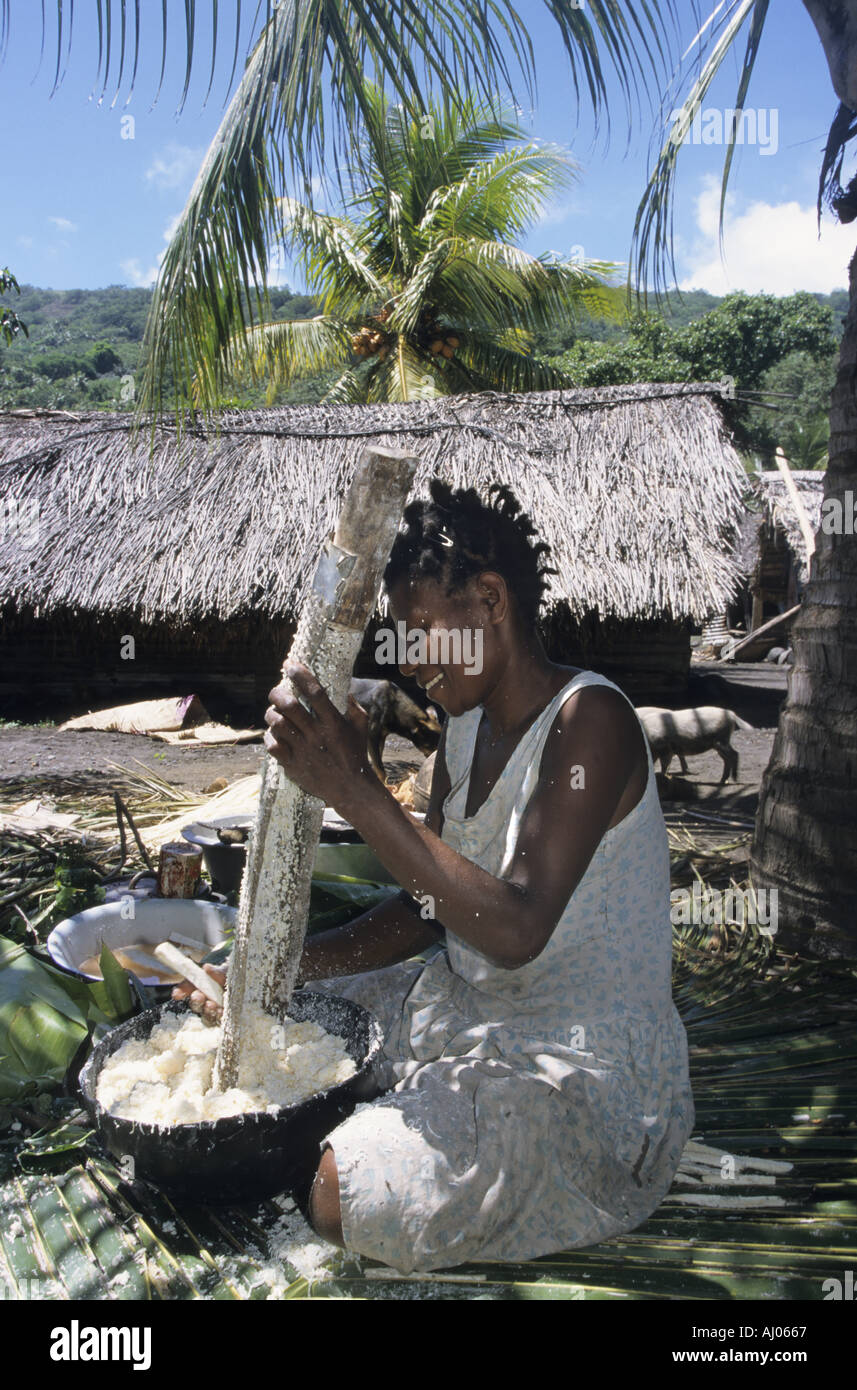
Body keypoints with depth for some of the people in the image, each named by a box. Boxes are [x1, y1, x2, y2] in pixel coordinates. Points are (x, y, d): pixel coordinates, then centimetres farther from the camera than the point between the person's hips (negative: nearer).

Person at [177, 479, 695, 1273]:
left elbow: (515, 928, -32)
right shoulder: (466, 728, 4)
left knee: (336, 1195, -19)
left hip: (583, 1065, -8)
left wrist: (353, 789, -34)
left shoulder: (587, 720, -22)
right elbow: (424, 909, 9)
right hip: (471, 1012, 8)